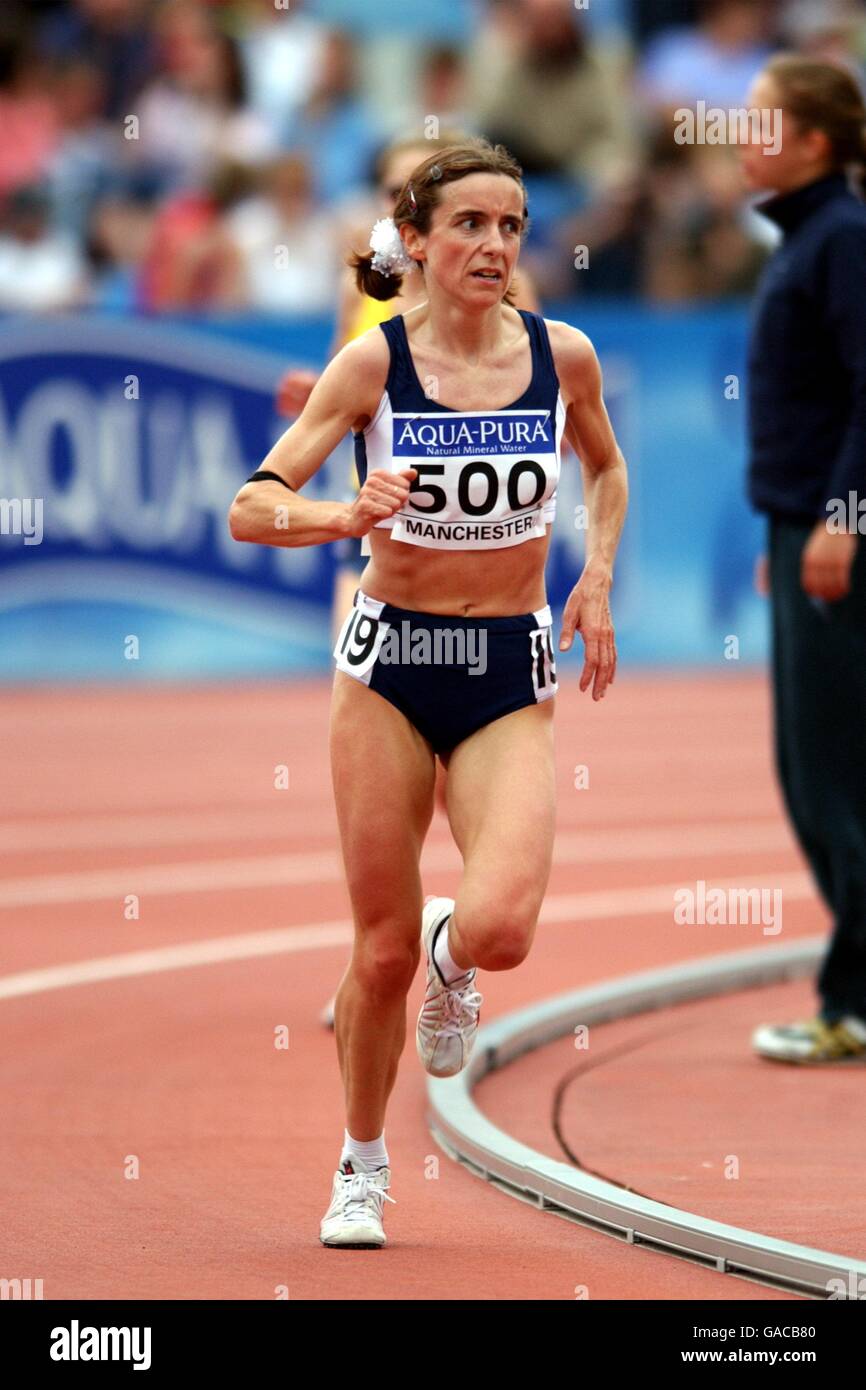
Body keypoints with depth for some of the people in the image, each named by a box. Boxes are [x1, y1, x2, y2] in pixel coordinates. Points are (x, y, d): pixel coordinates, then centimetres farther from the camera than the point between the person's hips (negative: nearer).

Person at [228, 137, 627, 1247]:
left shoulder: (562, 355, -2)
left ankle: (450, 964, 19)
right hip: (391, 664, -1)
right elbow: (249, 508, -12)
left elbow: (606, 467, 20)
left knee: (501, 928, -20)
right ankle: (362, 1164, 26)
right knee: (383, 947, 4)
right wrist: (342, 518, -30)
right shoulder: (373, 364, -9)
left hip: (512, 675, 1)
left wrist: (598, 576, 5)